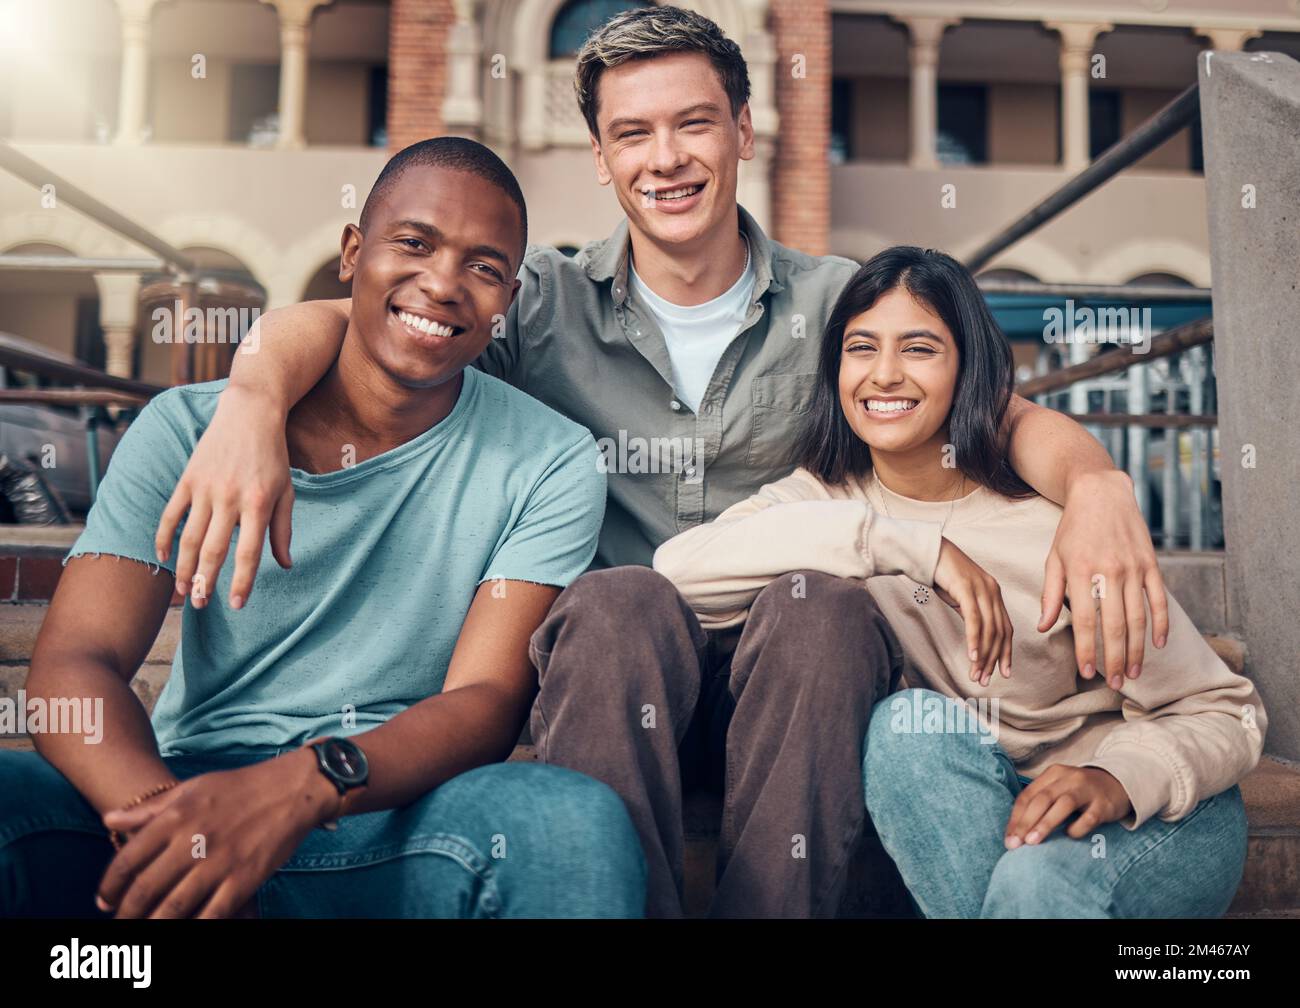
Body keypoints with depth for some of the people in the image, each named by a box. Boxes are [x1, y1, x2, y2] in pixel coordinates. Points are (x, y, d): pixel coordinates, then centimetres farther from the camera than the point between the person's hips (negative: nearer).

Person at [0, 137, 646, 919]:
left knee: (575, 820, -31)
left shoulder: (550, 465, 1)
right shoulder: (188, 430, 4)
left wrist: (307, 783, -27)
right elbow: (76, 660, -6)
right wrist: (167, 818, -27)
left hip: (401, 829, 0)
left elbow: (486, 701, -7)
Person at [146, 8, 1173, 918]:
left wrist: (1096, 482, -27)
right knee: (618, 599, -33)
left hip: (787, 685, 1)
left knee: (828, 599, -31)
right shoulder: (547, 305, 2)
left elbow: (1013, 416, -3)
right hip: (609, 678, 0)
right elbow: (328, 319, -6)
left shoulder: (833, 303, 5)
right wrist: (253, 399, -30)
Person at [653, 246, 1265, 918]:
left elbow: (1225, 713, -12)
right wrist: (909, 544, -31)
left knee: (1036, 875, -34)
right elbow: (679, 569, -27)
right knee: (908, 723, -27)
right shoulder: (827, 496, -8)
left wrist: (1118, 778, -34)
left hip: (1165, 812, -3)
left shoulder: (1054, 519, -17)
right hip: (982, 807, 3)